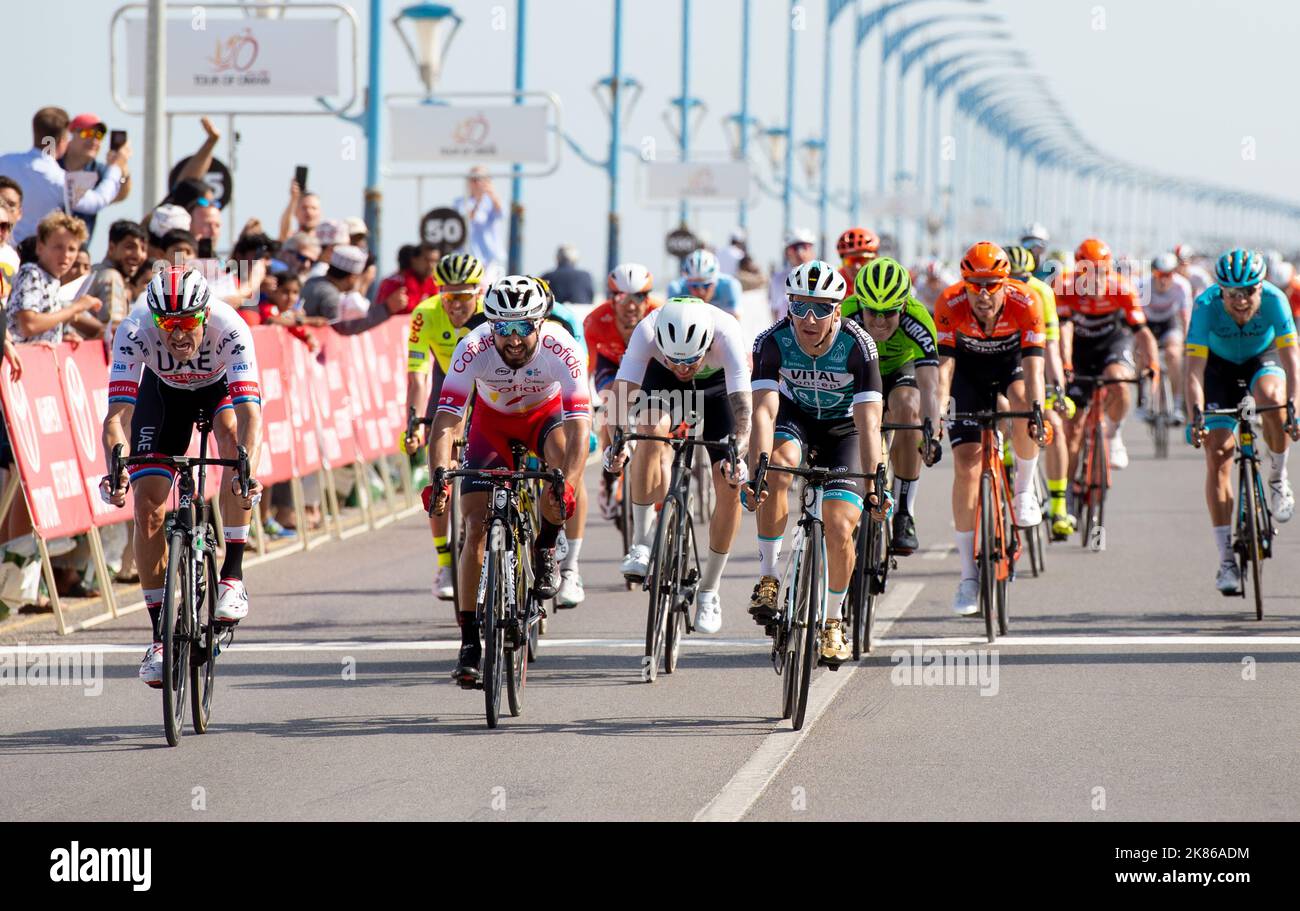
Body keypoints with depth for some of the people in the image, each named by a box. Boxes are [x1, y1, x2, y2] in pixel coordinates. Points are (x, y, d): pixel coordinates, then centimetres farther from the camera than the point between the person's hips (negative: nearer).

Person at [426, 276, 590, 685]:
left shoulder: (559, 348, -35)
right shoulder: (474, 348, -33)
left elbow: (579, 426, -41)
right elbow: (445, 420, -37)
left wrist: (568, 485, -56)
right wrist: (439, 475, -53)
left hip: (544, 413, -1)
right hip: (493, 419, 1)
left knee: (563, 452, -36)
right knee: (476, 526, -11)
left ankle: (545, 550, -8)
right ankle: (470, 643, -4)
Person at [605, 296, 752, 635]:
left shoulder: (725, 332, -40)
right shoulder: (647, 331, -37)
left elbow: (742, 402, -45)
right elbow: (623, 388, -42)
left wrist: (738, 454, -60)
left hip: (717, 384, 0)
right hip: (662, 382, 0)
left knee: (731, 486, -10)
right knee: (651, 429, -34)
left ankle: (709, 590, 7)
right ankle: (642, 541, -24)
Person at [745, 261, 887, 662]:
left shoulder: (858, 346, -30)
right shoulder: (772, 342, -27)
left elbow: (868, 422, -34)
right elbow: (764, 411, -35)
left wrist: (874, 484, -44)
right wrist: (757, 470, -50)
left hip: (843, 429, -1)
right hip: (796, 416, 1)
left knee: (839, 528, -15)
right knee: (778, 467, -34)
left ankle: (833, 622, 10)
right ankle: (768, 577, -21)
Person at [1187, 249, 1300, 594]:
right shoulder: (1206, 306, -30)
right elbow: (1195, 369, -33)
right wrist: (1196, 416, -46)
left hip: (1262, 361, 0)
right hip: (1220, 368, 0)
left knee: (1271, 396, -37)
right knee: (1217, 457, -12)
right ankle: (1226, 559, -9)